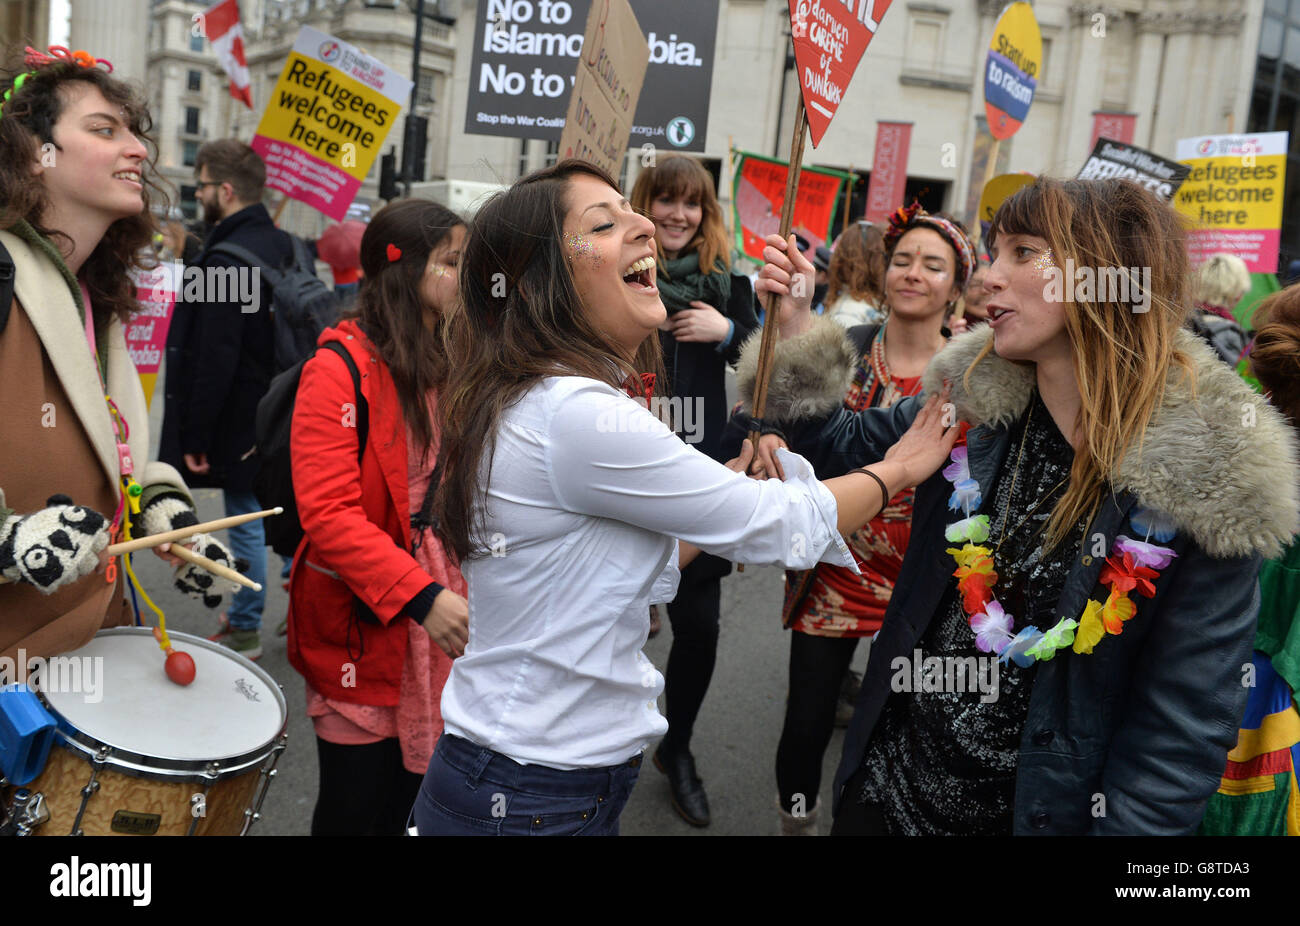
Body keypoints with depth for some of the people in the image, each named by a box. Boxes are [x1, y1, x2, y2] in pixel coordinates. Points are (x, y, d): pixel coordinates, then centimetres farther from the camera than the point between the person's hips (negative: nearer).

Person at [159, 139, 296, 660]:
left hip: (241, 420, -8)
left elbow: (216, 359, -23)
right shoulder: (283, 246, 7)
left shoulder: (226, 260, -20)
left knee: (246, 520, 3)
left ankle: (244, 631, 15)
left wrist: (195, 436, -17)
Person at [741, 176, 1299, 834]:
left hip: (1041, 810, -4)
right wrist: (793, 333, -5)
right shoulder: (975, 396, -5)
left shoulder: (1212, 473, -18)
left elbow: (1186, 717, -16)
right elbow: (841, 447, 8)